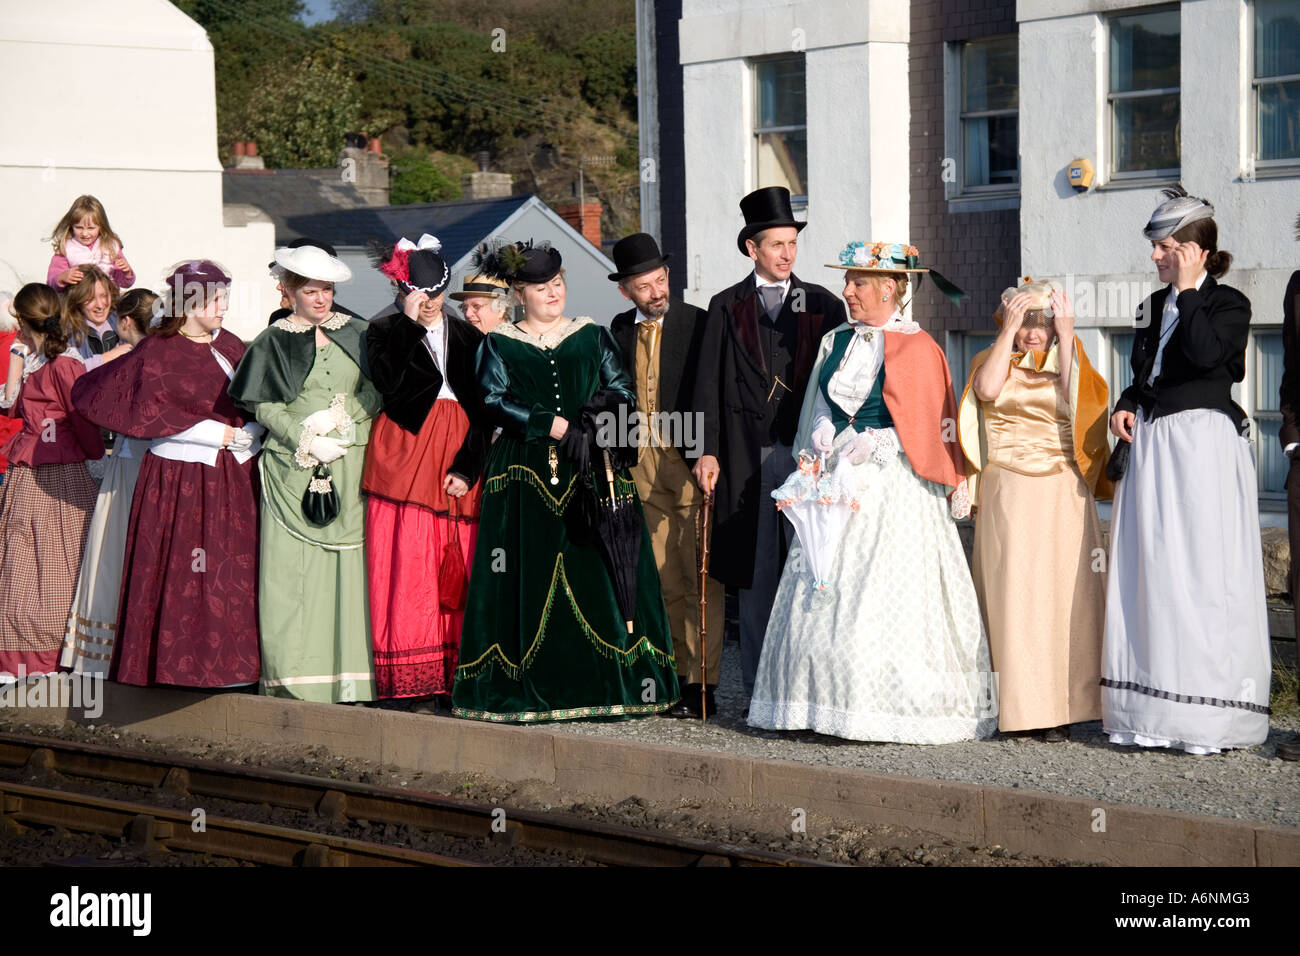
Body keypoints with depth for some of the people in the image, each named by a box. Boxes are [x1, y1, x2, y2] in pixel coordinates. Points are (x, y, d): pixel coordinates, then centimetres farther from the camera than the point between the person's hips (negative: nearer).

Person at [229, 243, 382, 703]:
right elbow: (265, 407, -1)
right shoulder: (273, 342, 5)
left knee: (347, 559, -2)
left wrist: (345, 422, -4)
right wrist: (308, 442, -12)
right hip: (294, 468, -2)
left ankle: (347, 666, 0)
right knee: (293, 566, -6)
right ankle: (293, 670, -4)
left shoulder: (355, 333, 13)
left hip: (351, 466, 2)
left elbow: (376, 390, 13)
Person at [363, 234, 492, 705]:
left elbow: (482, 408, 7)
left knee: (461, 566, -2)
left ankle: (460, 676, 1)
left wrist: (467, 466, -5)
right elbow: (392, 384, -12)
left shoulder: (468, 336, 12)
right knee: (408, 565, -7)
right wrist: (412, 324, -13)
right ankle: (416, 681, -5)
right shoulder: (385, 331, 6)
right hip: (406, 450, -2)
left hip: (459, 453, 2)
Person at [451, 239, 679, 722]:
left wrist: (598, 419, -12)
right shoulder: (499, 344, 9)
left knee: (598, 570, -5)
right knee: (532, 575, -6)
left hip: (593, 474, 2)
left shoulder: (593, 336, 14)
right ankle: (533, 687, -4)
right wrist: (551, 425, -13)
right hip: (526, 475, -1)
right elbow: (495, 400, -4)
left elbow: (623, 390, 8)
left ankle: (606, 683, -3)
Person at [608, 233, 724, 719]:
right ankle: (678, 673, 14)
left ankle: (702, 684, -4)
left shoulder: (699, 323, -5)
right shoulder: (621, 329, 11)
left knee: (699, 576, -5)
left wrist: (707, 456, -20)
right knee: (664, 578, 8)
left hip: (689, 461, -5)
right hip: (641, 461, 5)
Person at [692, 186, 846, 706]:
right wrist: (708, 451, -4)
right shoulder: (727, 307, 8)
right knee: (756, 572, 3)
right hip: (750, 456, 0)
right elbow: (708, 384, 5)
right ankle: (760, 685, 9)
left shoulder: (824, 305, 10)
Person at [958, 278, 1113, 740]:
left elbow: (1076, 397, -10)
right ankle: (1015, 705, 0)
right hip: (1006, 494, 0)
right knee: (1008, 592, -4)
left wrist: (1066, 336, -5)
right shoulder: (994, 359, 12)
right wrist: (1008, 331, -6)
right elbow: (987, 390, -11)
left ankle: (1060, 707, -2)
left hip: (1062, 494, 0)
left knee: (1062, 592, -4)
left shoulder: (1069, 359, 12)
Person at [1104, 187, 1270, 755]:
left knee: (1201, 572, -8)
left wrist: (1188, 291, -15)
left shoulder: (1228, 305, -4)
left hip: (1204, 445, -7)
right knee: (1149, 571, 4)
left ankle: (1206, 714, -4)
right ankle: (1152, 712, 8)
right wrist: (1126, 406, 5)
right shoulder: (1154, 306, 16)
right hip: (1152, 443, 7)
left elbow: (1205, 354, -23)